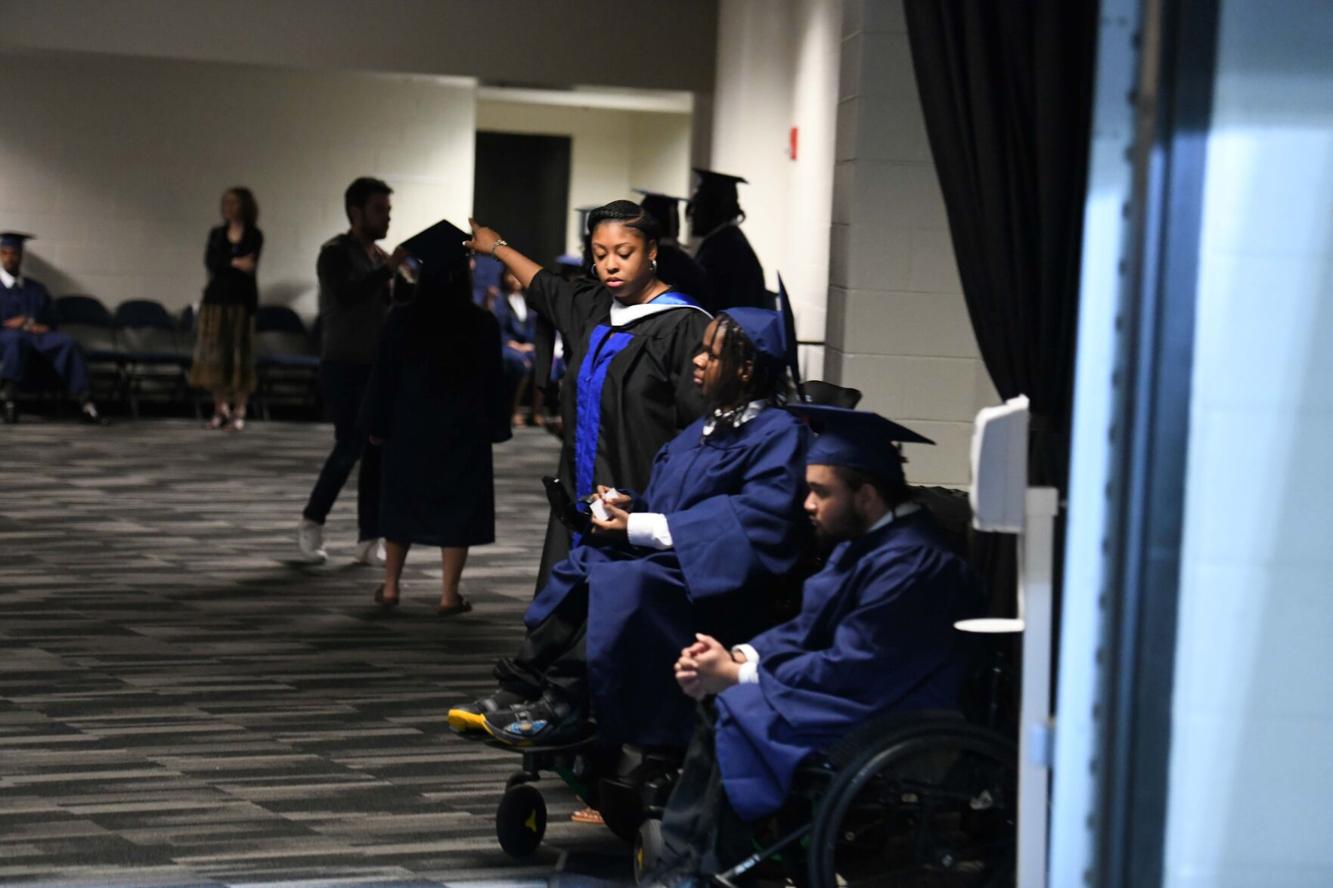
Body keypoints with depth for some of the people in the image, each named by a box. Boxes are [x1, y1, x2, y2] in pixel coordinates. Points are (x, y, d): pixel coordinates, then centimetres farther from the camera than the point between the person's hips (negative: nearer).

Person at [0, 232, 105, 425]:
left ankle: (85, 404, -41)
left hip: (38, 336, 3)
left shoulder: (36, 289, 27)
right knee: (17, 339, -42)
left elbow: (50, 322, 19)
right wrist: (28, 325, -9)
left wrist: (24, 322, -4)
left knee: (67, 344, -31)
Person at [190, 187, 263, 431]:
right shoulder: (217, 234, 13)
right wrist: (234, 263, -15)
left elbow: (249, 266, -8)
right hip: (216, 299, 4)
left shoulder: (254, 236, 3)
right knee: (214, 353, -1)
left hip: (241, 300, -3)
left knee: (240, 354, -5)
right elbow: (210, 262, -3)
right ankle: (221, 408, 9)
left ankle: (239, 411, -2)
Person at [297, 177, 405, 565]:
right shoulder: (335, 253, -8)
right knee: (350, 446, -12)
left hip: (378, 367, 7)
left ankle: (369, 541, 3)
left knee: (378, 451, 0)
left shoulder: (380, 257, 14)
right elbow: (346, 297, -26)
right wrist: (388, 269, -29)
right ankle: (311, 523, 6)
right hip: (343, 367, -7)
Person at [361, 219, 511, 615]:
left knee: (403, 503, 15)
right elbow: (492, 383, -4)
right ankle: (449, 595, 1)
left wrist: (377, 425, 7)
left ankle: (391, 586, 19)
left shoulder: (402, 319, -6)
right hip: (463, 432, -2)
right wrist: (494, 428, 5)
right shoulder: (482, 324, -8)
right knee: (458, 506, 4)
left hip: (410, 427, 2)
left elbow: (384, 377, -1)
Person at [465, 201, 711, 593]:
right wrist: (497, 247, 48)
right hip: (581, 508, 7)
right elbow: (544, 286, 34)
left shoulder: (682, 325, -10)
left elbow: (704, 428, -14)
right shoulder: (593, 307, 12)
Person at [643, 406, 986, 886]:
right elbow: (807, 630, 14)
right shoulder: (865, 541, 9)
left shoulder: (911, 564, -22)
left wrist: (737, 675, -15)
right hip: (853, 691, 11)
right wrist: (739, 657, -4)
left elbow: (850, 671, -23)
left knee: (741, 714, -19)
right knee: (719, 701, 3)